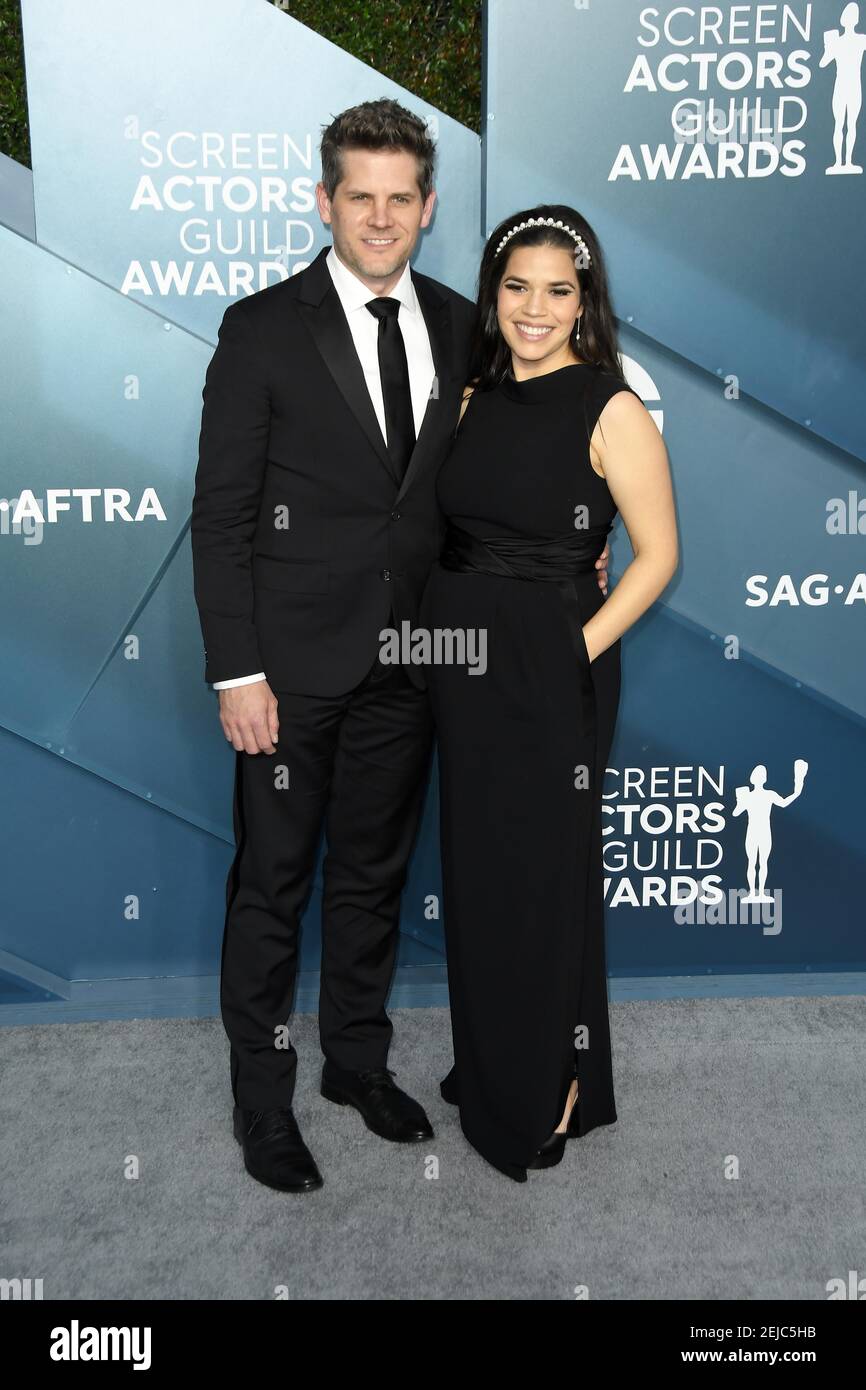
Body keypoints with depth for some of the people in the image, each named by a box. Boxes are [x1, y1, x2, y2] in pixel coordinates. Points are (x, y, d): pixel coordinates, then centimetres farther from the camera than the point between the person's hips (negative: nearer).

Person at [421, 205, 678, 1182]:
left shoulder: (612, 412, -10)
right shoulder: (474, 397, 7)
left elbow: (657, 555, -9)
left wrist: (581, 650, -16)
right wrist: (444, 627, 3)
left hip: (551, 671, -6)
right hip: (460, 661, 6)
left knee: (545, 874, 7)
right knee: (475, 868, 16)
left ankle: (553, 1090, 29)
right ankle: (487, 1067, 37)